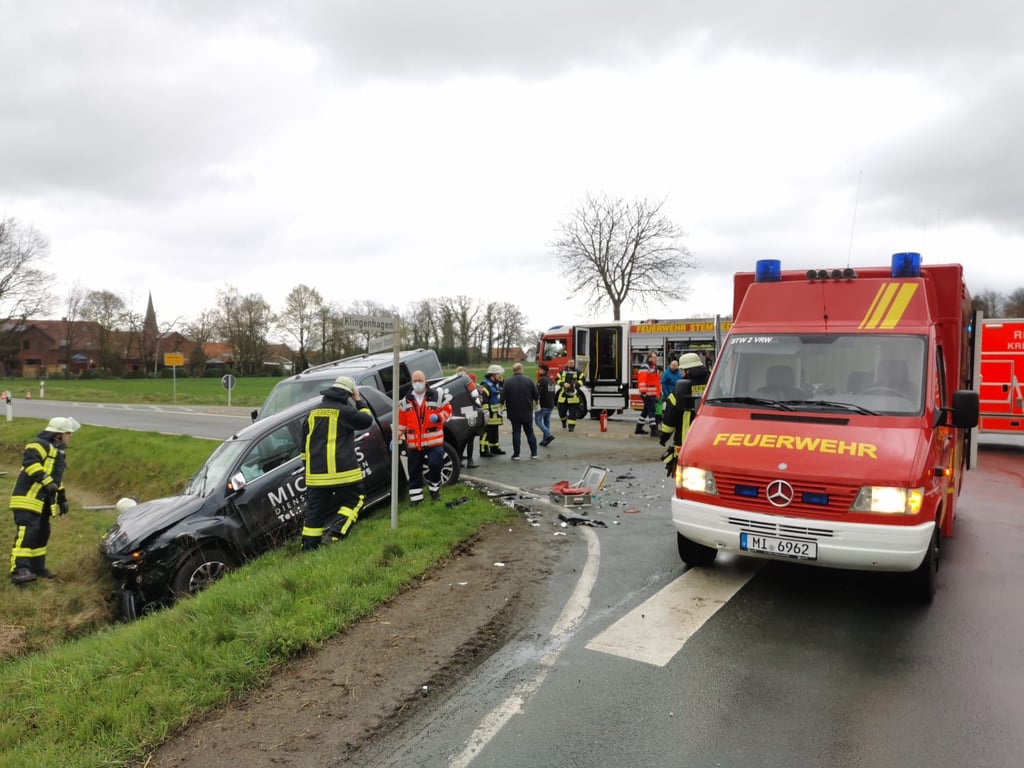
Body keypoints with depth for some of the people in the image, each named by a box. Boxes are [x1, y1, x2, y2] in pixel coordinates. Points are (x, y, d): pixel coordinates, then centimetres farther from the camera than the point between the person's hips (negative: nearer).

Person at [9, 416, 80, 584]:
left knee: (41, 534, 15)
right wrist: (46, 480, -34)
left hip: (43, 502, 10)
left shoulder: (58, 452, 21)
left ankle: (37, 567, 26)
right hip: (27, 498, -10)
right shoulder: (40, 445, -10)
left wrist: (62, 499, 28)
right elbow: (30, 462, -29)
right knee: (26, 533, -19)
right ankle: (19, 570, -24)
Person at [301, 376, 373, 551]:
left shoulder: (313, 413, 14)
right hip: (341, 470, -6)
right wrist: (359, 402, 13)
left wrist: (309, 464, 28)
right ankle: (335, 531, -6)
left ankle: (309, 546, 13)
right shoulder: (344, 411, -8)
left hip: (315, 472, 6)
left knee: (315, 508, 11)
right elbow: (367, 420, 1)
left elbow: (305, 443, 19)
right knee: (355, 498, 10)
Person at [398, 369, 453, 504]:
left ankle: (435, 488, 14)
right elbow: (401, 421, 11)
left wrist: (439, 416, -20)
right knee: (414, 471, 8)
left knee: (435, 464, -14)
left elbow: (447, 410, 1)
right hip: (413, 442, 3)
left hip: (434, 441, -3)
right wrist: (396, 437, 5)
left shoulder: (437, 396, -2)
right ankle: (415, 497, 20)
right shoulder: (406, 401, 7)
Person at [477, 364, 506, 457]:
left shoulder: (497, 384, 18)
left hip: (496, 414, 10)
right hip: (489, 415, -10)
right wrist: (485, 411, -25)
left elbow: (502, 396, 32)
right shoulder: (485, 385, -15)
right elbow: (483, 400, -22)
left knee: (495, 431, 17)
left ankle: (494, 448, 27)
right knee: (486, 432, -8)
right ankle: (484, 450, -7)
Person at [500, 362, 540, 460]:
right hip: (527, 412, 1)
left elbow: (503, 397, -6)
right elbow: (536, 395, 0)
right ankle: (534, 453, 13)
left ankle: (516, 454, 5)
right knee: (530, 432, 11)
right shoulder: (529, 380, -5)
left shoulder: (508, 382, -8)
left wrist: (502, 404, 12)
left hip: (514, 412, -1)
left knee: (516, 433, 4)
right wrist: (536, 402, 19)